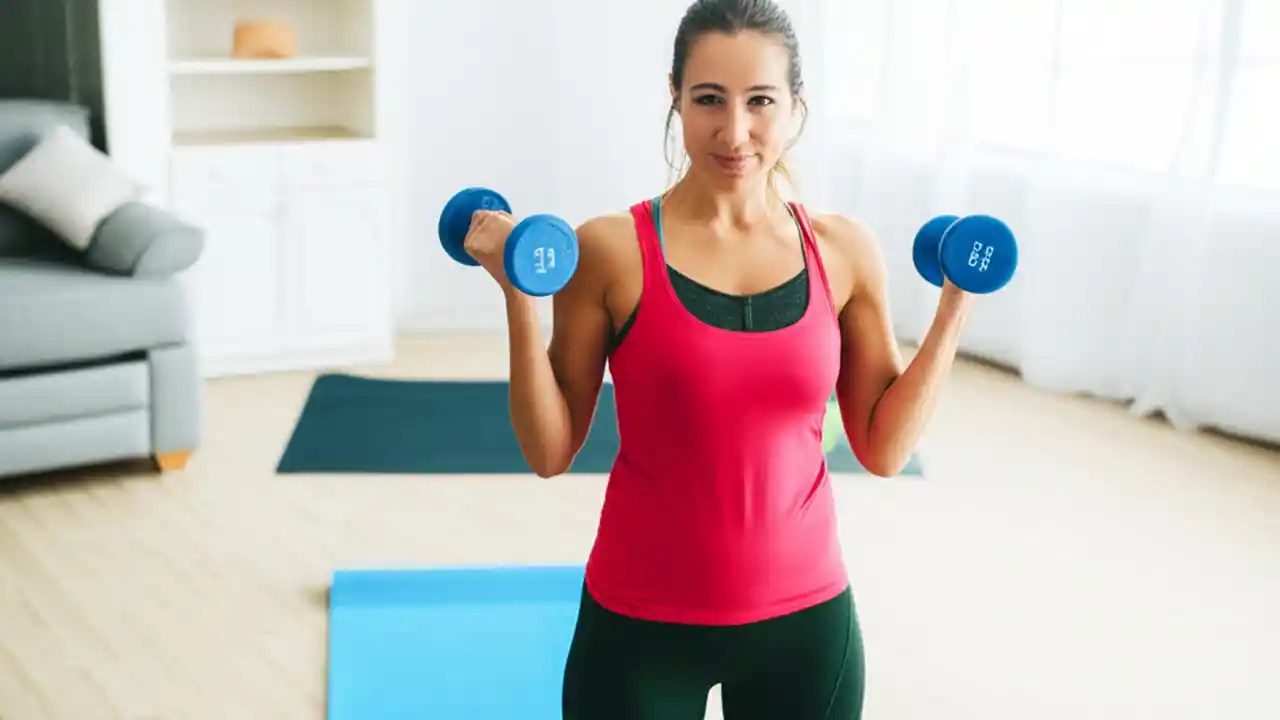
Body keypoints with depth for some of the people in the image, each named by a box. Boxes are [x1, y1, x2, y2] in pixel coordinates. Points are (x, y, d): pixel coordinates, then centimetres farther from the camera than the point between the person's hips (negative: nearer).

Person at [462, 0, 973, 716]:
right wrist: (520, 294, -17)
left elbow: (884, 448, 2)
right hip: (641, 623, -2)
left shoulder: (845, 251, -3)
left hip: (807, 617, 3)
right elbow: (551, 452, -8)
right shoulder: (611, 250, -11)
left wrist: (955, 308, -4)